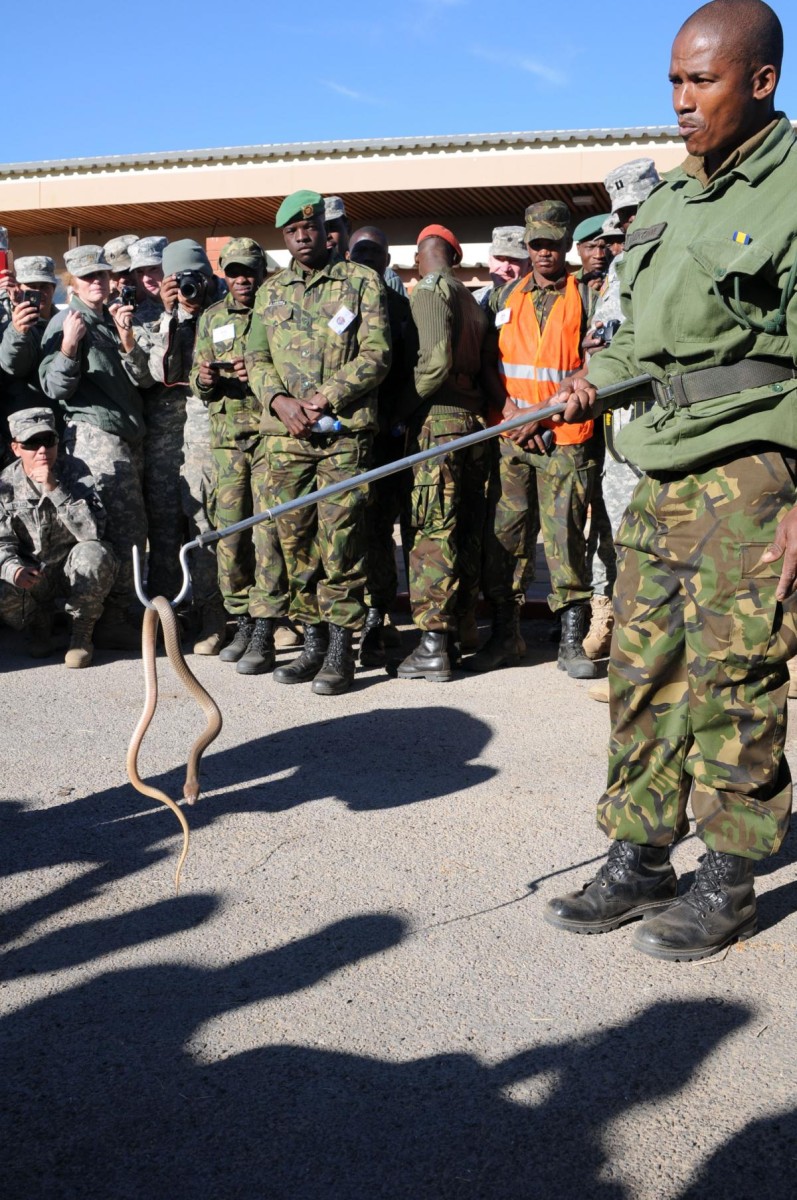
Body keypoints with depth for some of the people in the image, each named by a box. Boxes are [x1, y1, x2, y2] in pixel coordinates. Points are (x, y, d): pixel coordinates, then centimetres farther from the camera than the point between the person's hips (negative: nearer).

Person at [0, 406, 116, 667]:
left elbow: (92, 531, -24)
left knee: (94, 554, -35)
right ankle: (39, 624, 8)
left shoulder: (73, 470, -11)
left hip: (74, 571, -1)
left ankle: (82, 633, -11)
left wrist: (54, 489, -32)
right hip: (31, 576, 1)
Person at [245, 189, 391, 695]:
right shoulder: (271, 290, 18)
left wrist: (323, 398, -11)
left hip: (344, 433, -4)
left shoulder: (362, 281, 5)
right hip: (285, 436, 4)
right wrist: (281, 401, -5)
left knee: (340, 542, -5)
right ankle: (314, 641, 17)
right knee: (296, 540, 6)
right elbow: (257, 358, 15)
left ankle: (341, 649, 4)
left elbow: (377, 354, -4)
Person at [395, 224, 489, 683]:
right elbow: (482, 365, 12)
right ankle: (457, 629, 17)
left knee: (432, 530, -7)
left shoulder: (430, 292, -4)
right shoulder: (473, 301, 18)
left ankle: (434, 645, -7)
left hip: (438, 419, -8)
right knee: (467, 531, 9)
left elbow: (436, 362, -17)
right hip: (475, 419, 8)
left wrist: (401, 409, -8)